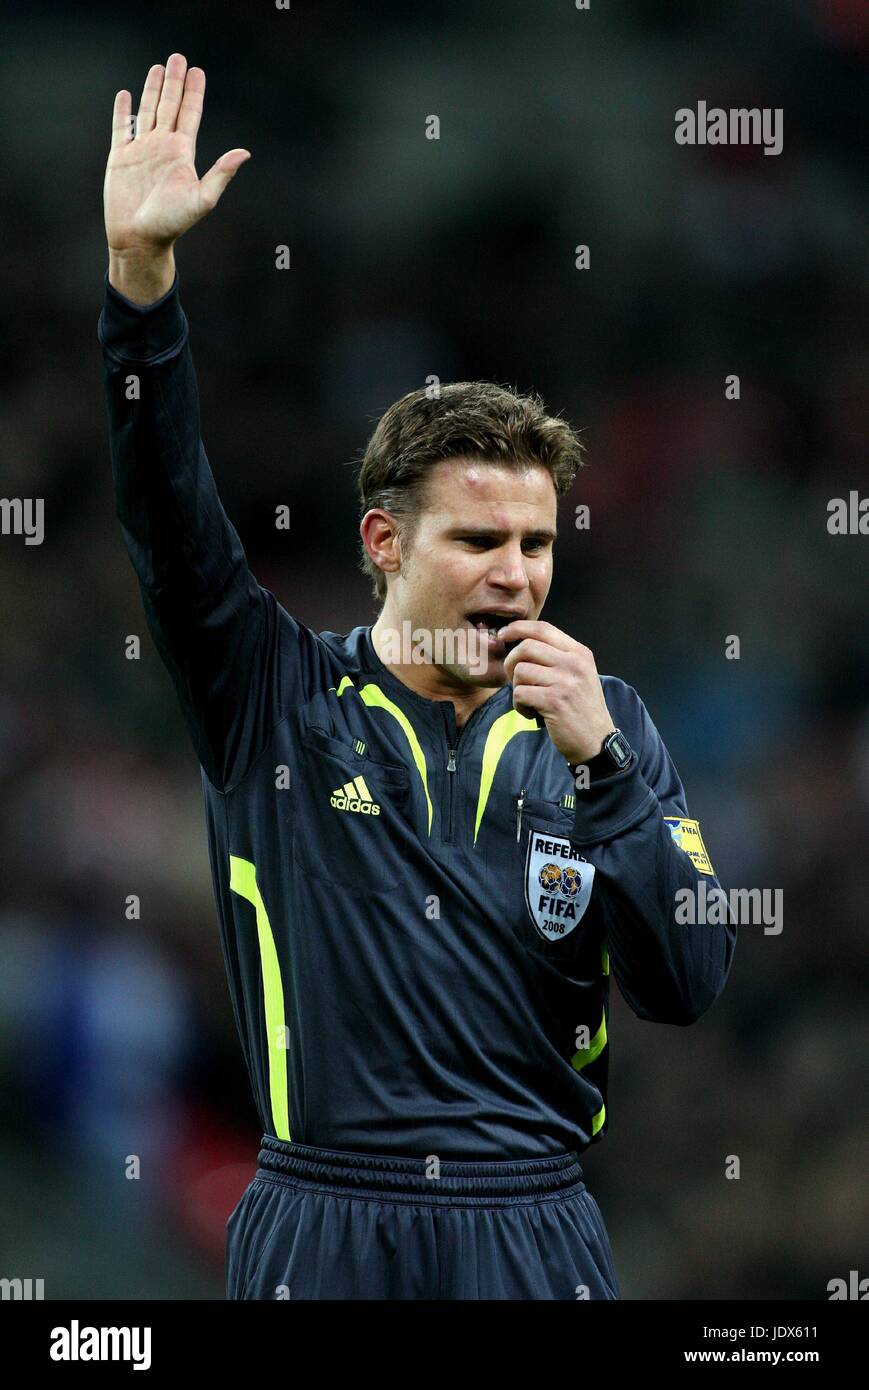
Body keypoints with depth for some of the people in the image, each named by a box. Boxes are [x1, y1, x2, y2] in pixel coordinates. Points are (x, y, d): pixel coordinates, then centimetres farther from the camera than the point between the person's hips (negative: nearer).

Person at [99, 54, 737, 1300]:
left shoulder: (604, 724, 6)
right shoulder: (276, 697, 2)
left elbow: (688, 986, -2)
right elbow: (165, 505, -9)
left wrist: (598, 761, -12)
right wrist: (140, 267, -21)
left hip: (532, 1237, 2)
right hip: (322, 1231, -1)